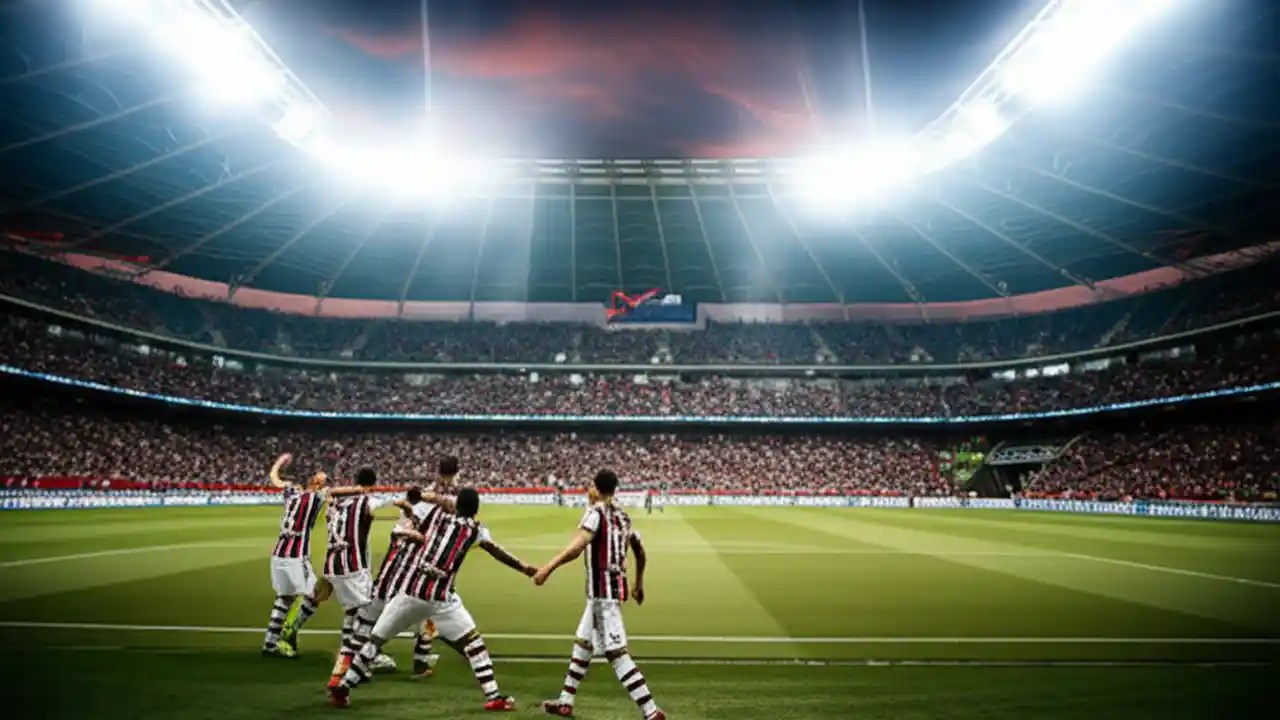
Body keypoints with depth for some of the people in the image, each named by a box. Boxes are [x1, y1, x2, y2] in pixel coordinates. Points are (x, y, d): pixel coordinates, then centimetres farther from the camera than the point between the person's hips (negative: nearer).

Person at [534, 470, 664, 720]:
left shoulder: (596, 512, -11)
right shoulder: (622, 515, 13)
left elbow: (577, 546, -27)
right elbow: (641, 553, 20)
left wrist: (549, 568, -30)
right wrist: (639, 584, 31)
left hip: (603, 591, -9)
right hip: (616, 588, 9)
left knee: (617, 654, -8)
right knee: (583, 644, 21)